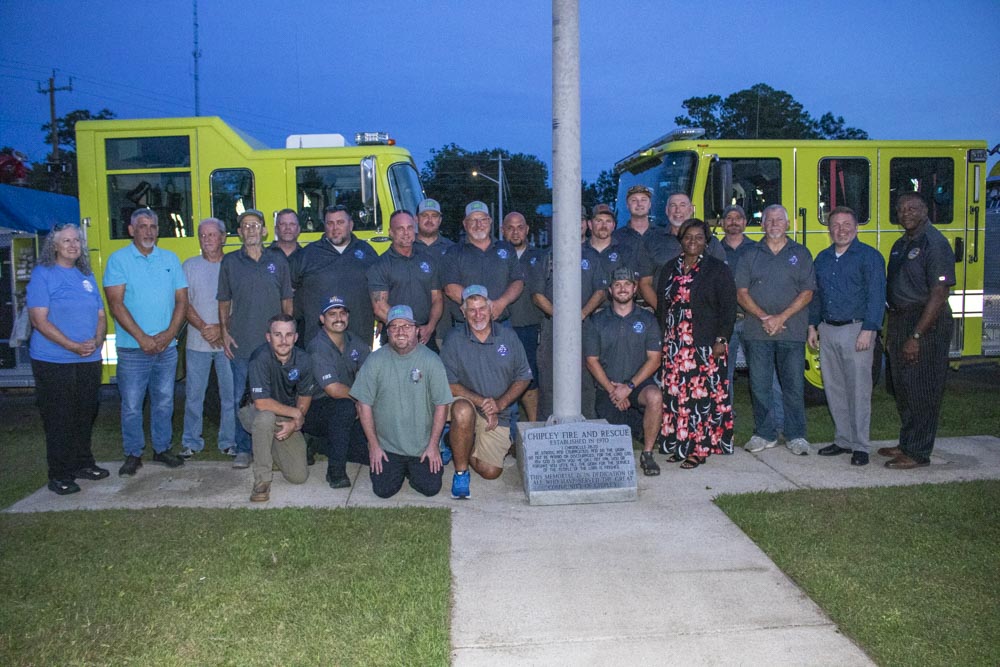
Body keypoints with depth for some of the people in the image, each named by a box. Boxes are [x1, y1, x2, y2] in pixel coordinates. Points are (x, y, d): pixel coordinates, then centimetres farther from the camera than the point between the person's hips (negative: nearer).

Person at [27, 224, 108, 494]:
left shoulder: (87, 276, 13)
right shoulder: (42, 275, -5)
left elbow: (101, 315, 14)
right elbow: (39, 320, -13)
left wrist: (97, 341, -7)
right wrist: (74, 346, -19)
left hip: (89, 361, 6)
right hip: (54, 362, -6)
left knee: (86, 416, 13)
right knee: (58, 419, 0)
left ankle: (83, 463, 27)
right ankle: (59, 476, 8)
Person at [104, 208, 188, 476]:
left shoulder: (170, 259, 8)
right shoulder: (119, 259, -3)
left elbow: (182, 300, 6)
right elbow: (116, 303, -9)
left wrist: (169, 333, -8)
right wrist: (142, 338, -15)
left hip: (167, 347, 3)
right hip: (133, 349, -3)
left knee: (164, 401, 11)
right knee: (132, 404, 3)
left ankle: (162, 449, 24)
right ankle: (133, 455, 15)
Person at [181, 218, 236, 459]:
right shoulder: (190, 265, 6)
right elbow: (184, 303, 1)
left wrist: (221, 329, -14)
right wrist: (203, 328, -12)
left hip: (227, 341, -1)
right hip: (197, 342, 1)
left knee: (230, 394, 4)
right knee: (194, 394, 6)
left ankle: (229, 441, 16)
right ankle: (191, 442, 17)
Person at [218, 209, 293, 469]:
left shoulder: (278, 260, 7)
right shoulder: (230, 262, 6)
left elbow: (287, 300, 10)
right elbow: (224, 301, 10)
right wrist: (225, 332, 1)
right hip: (241, 344, 0)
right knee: (240, 398, 2)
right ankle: (243, 449, 12)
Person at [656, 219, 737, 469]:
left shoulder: (717, 269, 1)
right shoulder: (670, 270, 14)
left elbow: (728, 307, -3)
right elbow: (661, 306, 17)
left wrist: (721, 340, -10)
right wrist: (662, 339, 11)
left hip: (706, 344, -4)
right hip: (674, 344, 4)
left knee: (703, 394, -6)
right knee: (675, 394, 3)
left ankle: (700, 448, 0)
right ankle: (680, 445, 12)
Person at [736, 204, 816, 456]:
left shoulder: (800, 254, 7)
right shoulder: (751, 255, 10)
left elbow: (807, 292, 0)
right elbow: (742, 292, 3)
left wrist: (782, 317, -12)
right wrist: (763, 317, -10)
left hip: (792, 331, -1)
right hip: (757, 332, 1)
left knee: (794, 385, 1)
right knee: (759, 385, 4)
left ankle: (796, 436, 11)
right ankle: (765, 434, 15)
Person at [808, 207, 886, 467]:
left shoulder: (869, 257, -4)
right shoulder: (822, 258, 15)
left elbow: (876, 296, -10)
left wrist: (868, 331, -17)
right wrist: (812, 326, 14)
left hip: (856, 330, -6)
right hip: (827, 331, 6)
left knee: (858, 389, -3)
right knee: (834, 389, 10)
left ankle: (859, 446, 4)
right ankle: (842, 440, 20)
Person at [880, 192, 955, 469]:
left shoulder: (935, 244, -13)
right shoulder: (900, 245, 14)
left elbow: (939, 295, -19)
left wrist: (916, 336, -21)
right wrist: (890, 332, 14)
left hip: (926, 325, -9)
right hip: (899, 322, 9)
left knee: (922, 391, -2)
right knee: (903, 389, 15)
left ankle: (918, 453, 6)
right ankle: (906, 444, 27)